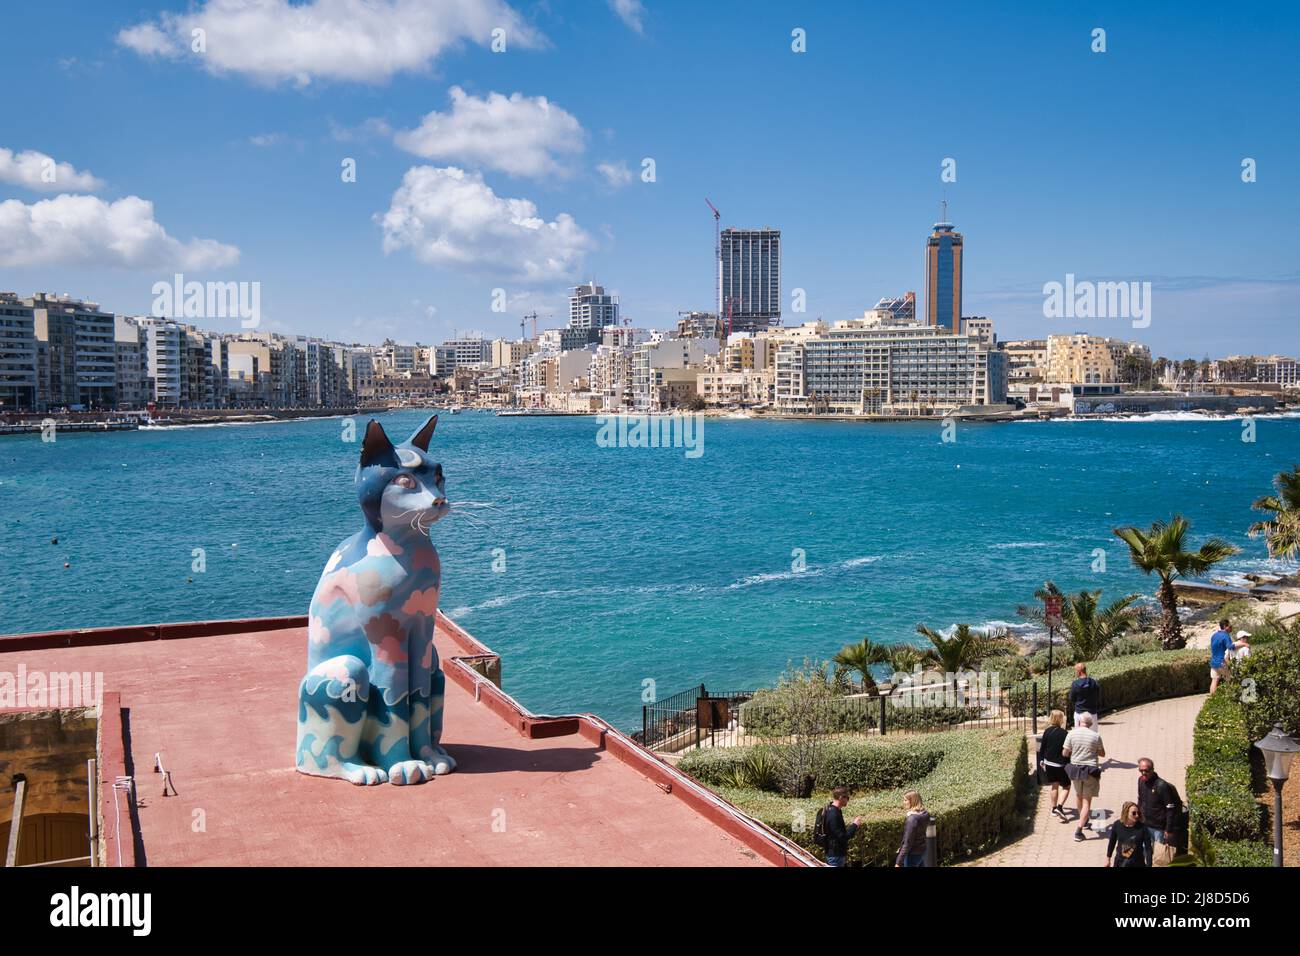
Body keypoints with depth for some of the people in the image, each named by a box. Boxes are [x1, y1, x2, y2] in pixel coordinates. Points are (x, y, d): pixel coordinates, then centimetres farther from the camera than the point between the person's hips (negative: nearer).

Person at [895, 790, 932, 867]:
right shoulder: (924, 814, 0)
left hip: (913, 854, -8)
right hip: (922, 851, 8)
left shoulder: (912, 819, -25)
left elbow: (907, 843, -24)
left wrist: (898, 862, -20)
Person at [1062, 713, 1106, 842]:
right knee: (1087, 801, 2)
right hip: (1091, 770, -2)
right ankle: (1079, 830, -7)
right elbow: (1102, 753, 4)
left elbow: (1065, 753, -3)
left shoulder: (1071, 734, -7)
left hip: (1075, 768, 2)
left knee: (1079, 795, 25)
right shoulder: (1096, 736, -8)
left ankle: (1084, 821, 43)